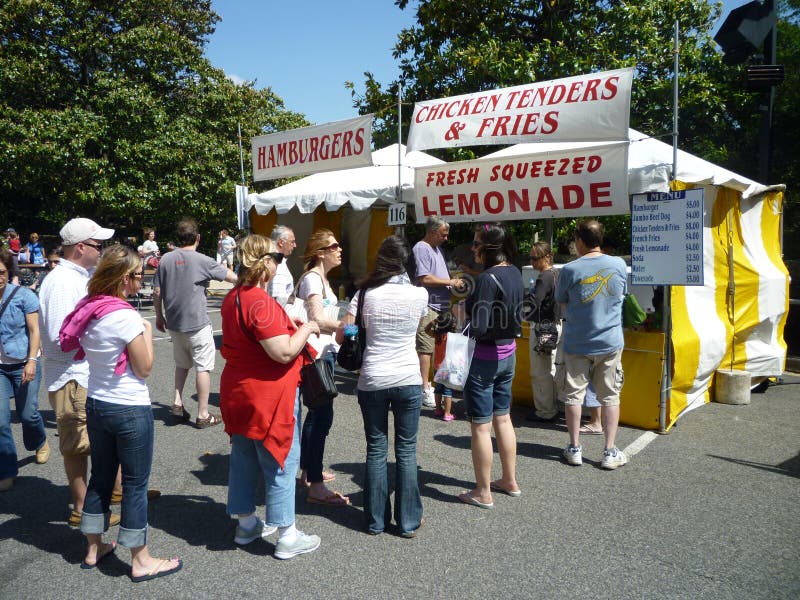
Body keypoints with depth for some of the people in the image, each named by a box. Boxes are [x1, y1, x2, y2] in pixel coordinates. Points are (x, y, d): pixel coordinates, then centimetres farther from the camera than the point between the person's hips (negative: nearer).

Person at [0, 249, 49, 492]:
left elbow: (34, 330, -8)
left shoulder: (23, 295, -9)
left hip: (24, 364, -2)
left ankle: (40, 443, 41)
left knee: (28, 414, 6)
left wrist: (32, 361, -15)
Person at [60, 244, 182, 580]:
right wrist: (147, 330, -3)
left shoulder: (87, 310, 1)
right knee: (135, 483, 5)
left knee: (100, 476, 20)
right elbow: (144, 368, -14)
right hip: (130, 410, -7)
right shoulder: (126, 317, -22)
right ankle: (141, 561, 19)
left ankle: (94, 549, 35)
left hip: (96, 404, 8)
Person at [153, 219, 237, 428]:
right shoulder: (202, 261, -12)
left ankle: (177, 401, 14)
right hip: (197, 324, -5)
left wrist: (159, 316, 17)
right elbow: (230, 277, -2)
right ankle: (203, 415, 8)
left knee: (182, 363, 24)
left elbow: (157, 292, 5)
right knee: (203, 367, 3)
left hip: (173, 323, 5)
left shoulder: (166, 259, 1)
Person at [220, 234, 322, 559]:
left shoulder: (233, 298, 7)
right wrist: (306, 328, -10)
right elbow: (284, 352, -27)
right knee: (281, 463, 3)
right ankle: (287, 536, 15)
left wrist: (288, 326, 14)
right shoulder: (261, 303, -25)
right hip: (269, 397, -9)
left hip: (238, 392, 10)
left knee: (243, 458, 19)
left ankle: (245, 523, 35)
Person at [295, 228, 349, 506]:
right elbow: (318, 319, -23)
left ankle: (308, 470, 32)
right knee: (323, 415, -10)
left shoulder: (321, 278, 16)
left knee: (317, 412, 18)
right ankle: (315, 487, -5)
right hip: (316, 354, -11)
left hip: (324, 352, 11)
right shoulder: (312, 278, -14)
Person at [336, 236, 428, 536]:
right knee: (406, 451, 11)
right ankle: (408, 521, 20)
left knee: (376, 450, 12)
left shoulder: (367, 293, -6)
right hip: (408, 381, 0)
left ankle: (376, 520, 23)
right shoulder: (420, 294, -6)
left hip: (372, 381, 0)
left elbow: (341, 335, -2)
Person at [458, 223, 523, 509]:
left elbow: (478, 327, -27)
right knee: (503, 419, 20)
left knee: (480, 426, 3)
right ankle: (510, 481, 34)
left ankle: (483, 493, 15)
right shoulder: (514, 273, 4)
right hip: (508, 353, 9)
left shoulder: (487, 279, -22)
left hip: (484, 357, -9)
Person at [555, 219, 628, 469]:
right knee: (610, 396, 11)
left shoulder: (570, 270, -13)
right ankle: (610, 452, 14)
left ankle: (574, 448, 18)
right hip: (610, 342, 2)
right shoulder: (619, 265, -4)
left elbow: (560, 299, 1)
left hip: (576, 344, -2)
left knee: (573, 394, 10)